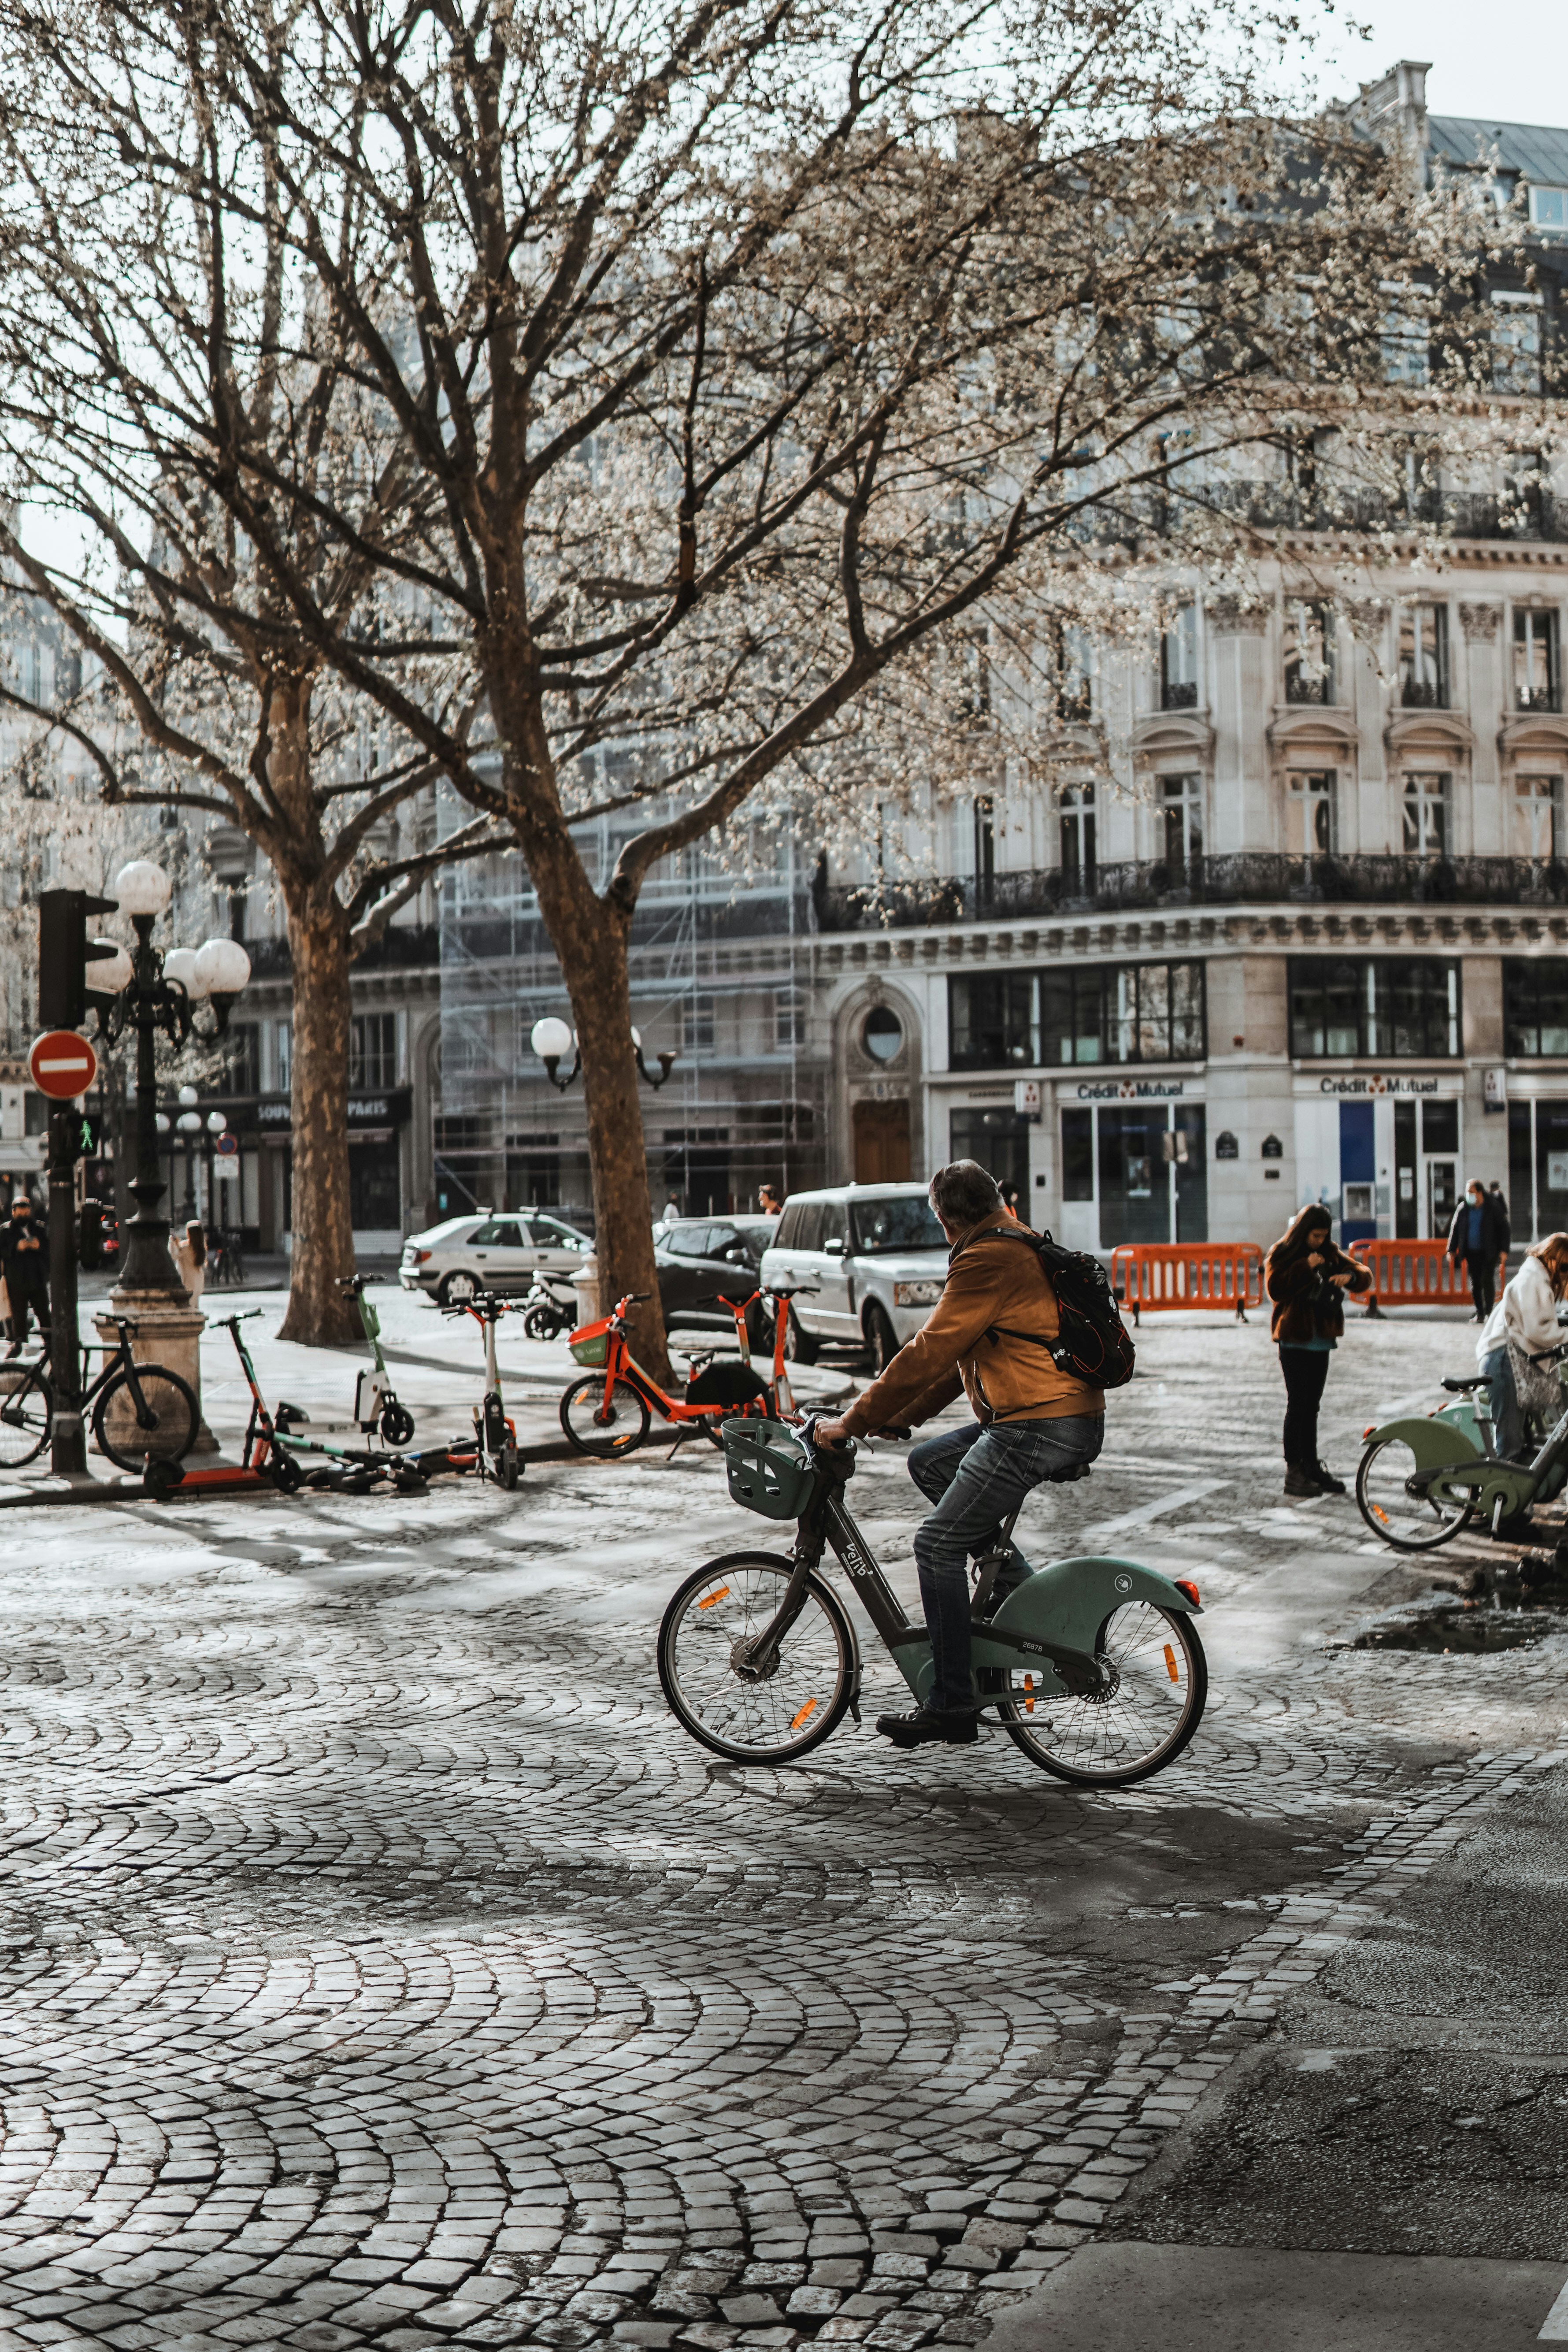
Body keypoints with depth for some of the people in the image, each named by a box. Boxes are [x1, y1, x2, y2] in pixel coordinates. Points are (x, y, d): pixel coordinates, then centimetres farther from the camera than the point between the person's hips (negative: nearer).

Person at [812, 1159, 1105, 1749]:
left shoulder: (988, 1260, -12)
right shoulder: (1018, 1247, 21)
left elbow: (931, 1353, -15)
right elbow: (961, 1357, 24)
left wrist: (854, 1422, -9)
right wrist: (895, 1418, 22)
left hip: (1041, 1426, -10)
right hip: (1069, 1418, 10)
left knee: (938, 1545, -6)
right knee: (929, 1463, 20)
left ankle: (952, 1706, -3)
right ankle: (1021, 1590, 14)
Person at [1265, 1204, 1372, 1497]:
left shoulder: (1330, 1255, 10)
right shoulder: (1283, 1253, -4)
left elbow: (1365, 1277, 6)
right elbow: (1274, 1288, -17)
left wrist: (1350, 1276, -17)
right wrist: (1305, 1267, -23)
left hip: (1321, 1340, 6)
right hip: (1295, 1341, -6)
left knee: (1311, 1406, 13)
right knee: (1298, 1405, -7)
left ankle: (1311, 1467, 19)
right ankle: (1293, 1472, -4)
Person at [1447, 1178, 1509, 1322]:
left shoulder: (1493, 1208, -4)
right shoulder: (1463, 1209, 6)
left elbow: (1503, 1228, -1)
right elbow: (1455, 1229, 13)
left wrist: (1503, 1249, -7)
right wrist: (1452, 1250, 9)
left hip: (1489, 1252, -4)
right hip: (1472, 1253, 4)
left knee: (1487, 1280, -12)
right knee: (1475, 1283, 5)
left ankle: (1489, 1312, -3)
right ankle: (1480, 1314, 13)